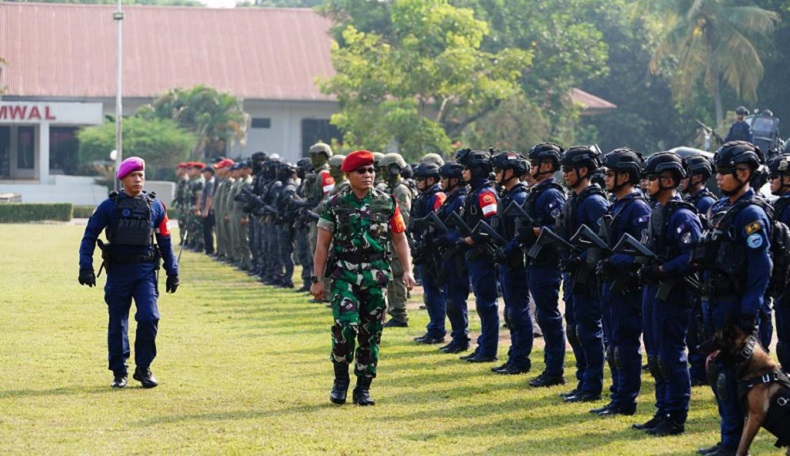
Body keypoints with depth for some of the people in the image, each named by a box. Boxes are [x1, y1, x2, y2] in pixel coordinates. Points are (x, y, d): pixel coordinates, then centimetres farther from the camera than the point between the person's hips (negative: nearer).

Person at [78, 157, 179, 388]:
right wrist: (86, 267, -10)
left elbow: (165, 240, 13)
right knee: (117, 324, 5)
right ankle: (119, 373, 16)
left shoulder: (155, 206, 7)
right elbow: (89, 236, 1)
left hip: (145, 271, 1)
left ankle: (143, 369, 1)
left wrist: (172, 272, 12)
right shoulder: (109, 206, 1)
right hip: (118, 271, -1)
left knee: (149, 317, -13)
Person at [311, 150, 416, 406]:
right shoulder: (335, 205, 2)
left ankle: (363, 388, 14)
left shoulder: (387, 203, 6)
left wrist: (407, 270, -1)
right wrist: (317, 279, -2)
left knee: (371, 332, 3)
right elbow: (322, 244, 3)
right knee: (345, 325, -17)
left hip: (376, 276, 2)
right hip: (344, 275, -2)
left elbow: (399, 239, 10)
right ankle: (340, 379, 3)